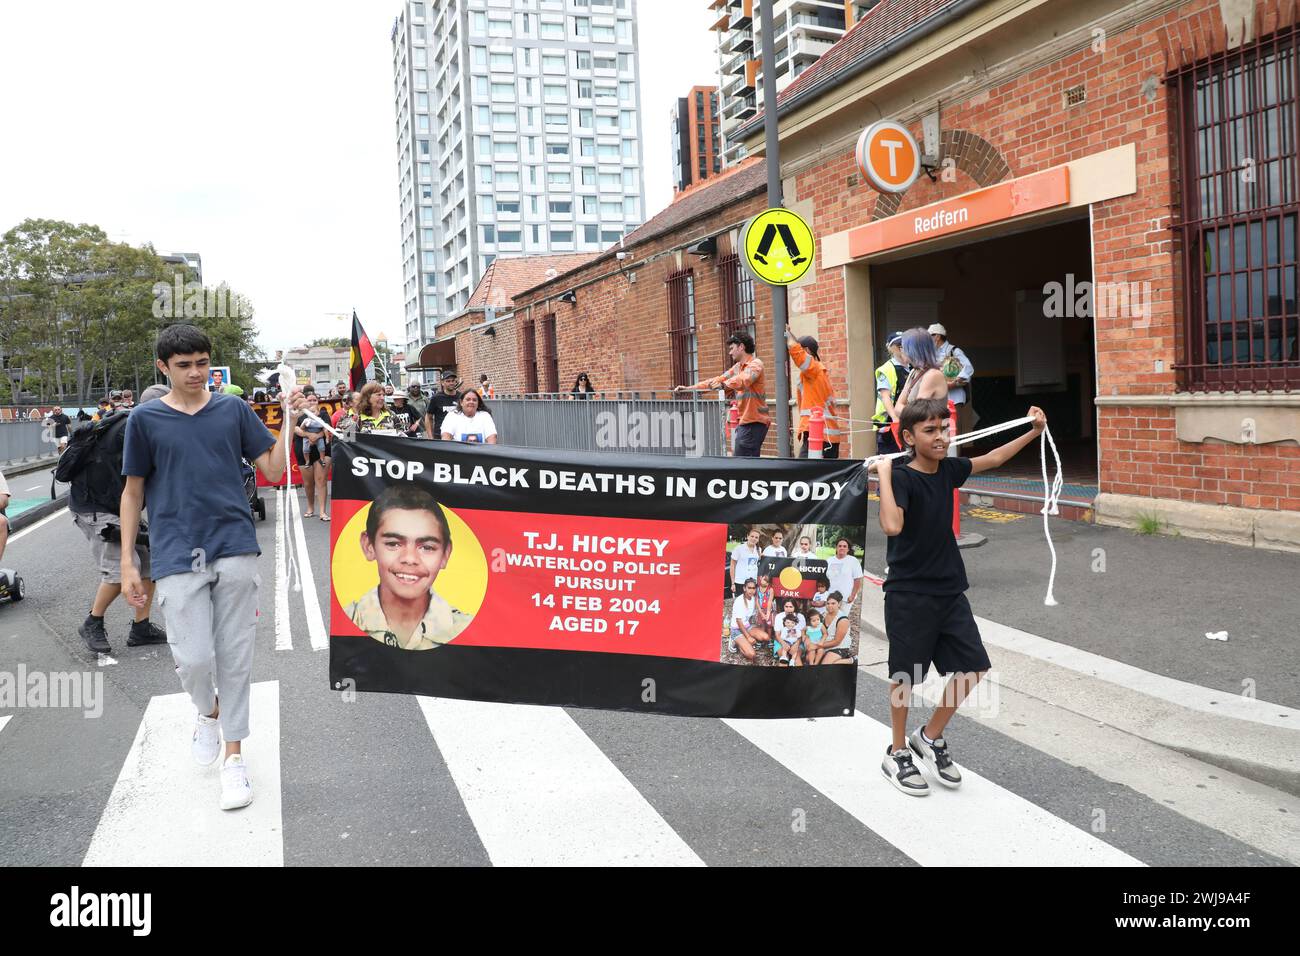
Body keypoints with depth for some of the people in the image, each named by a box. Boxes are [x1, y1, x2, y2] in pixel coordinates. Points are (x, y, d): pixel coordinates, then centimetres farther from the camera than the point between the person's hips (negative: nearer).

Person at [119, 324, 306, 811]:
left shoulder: (234, 409, 5)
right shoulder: (145, 419, 3)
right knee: (193, 658, -5)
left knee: (235, 656, 5)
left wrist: (289, 420, -9)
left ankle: (234, 755, 18)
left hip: (235, 550, 1)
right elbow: (133, 492, 7)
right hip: (177, 556, -1)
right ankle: (208, 713, 30)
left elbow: (273, 469, 5)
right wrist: (128, 562, 3)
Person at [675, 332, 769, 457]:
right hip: (744, 421, 9)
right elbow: (717, 381, 20)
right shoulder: (737, 367, 19)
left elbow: (744, 380, -28)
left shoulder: (755, 364, -8)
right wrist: (689, 388, 13)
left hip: (754, 422, -9)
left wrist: (724, 385, -44)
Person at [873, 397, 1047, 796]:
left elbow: (993, 459, 21)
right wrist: (884, 474, -30)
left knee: (972, 667, 8)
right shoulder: (902, 477, -18)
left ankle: (930, 736, 28)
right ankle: (897, 754, 25)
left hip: (949, 590, 7)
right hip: (909, 595, -7)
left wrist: (1034, 432, 23)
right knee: (905, 675, 6)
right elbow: (892, 525, -35)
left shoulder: (948, 469, 3)